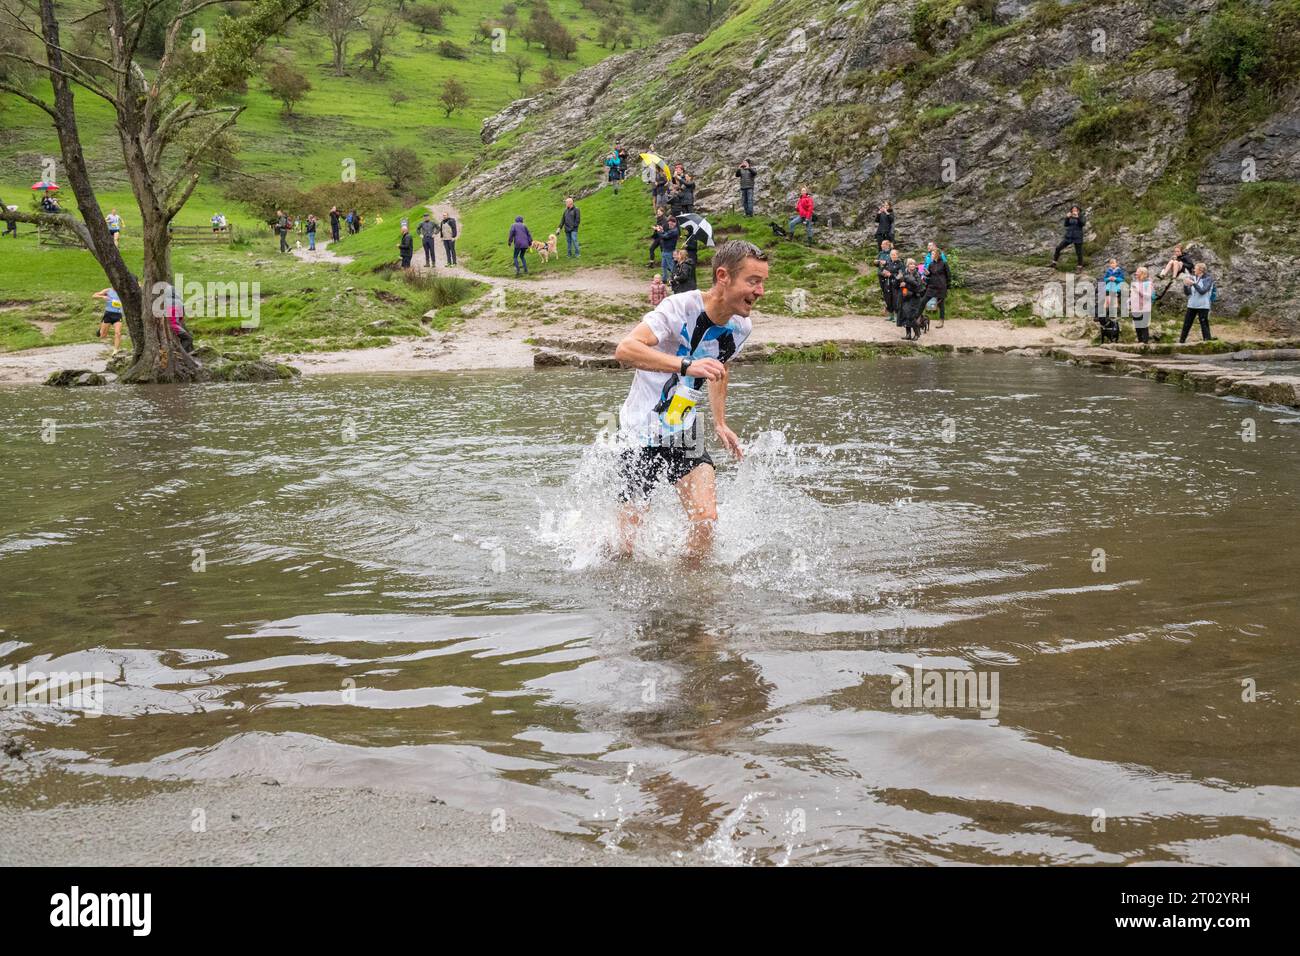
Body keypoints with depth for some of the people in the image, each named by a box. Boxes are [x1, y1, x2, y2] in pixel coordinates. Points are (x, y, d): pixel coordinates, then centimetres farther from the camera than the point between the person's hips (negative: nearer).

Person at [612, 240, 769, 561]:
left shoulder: (741, 327, 0)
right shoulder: (680, 308, -23)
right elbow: (625, 349, -37)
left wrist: (720, 423, 18)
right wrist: (686, 365, -46)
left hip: (685, 438, 5)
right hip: (642, 435, -5)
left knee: (706, 518, -16)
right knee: (624, 547, 2)